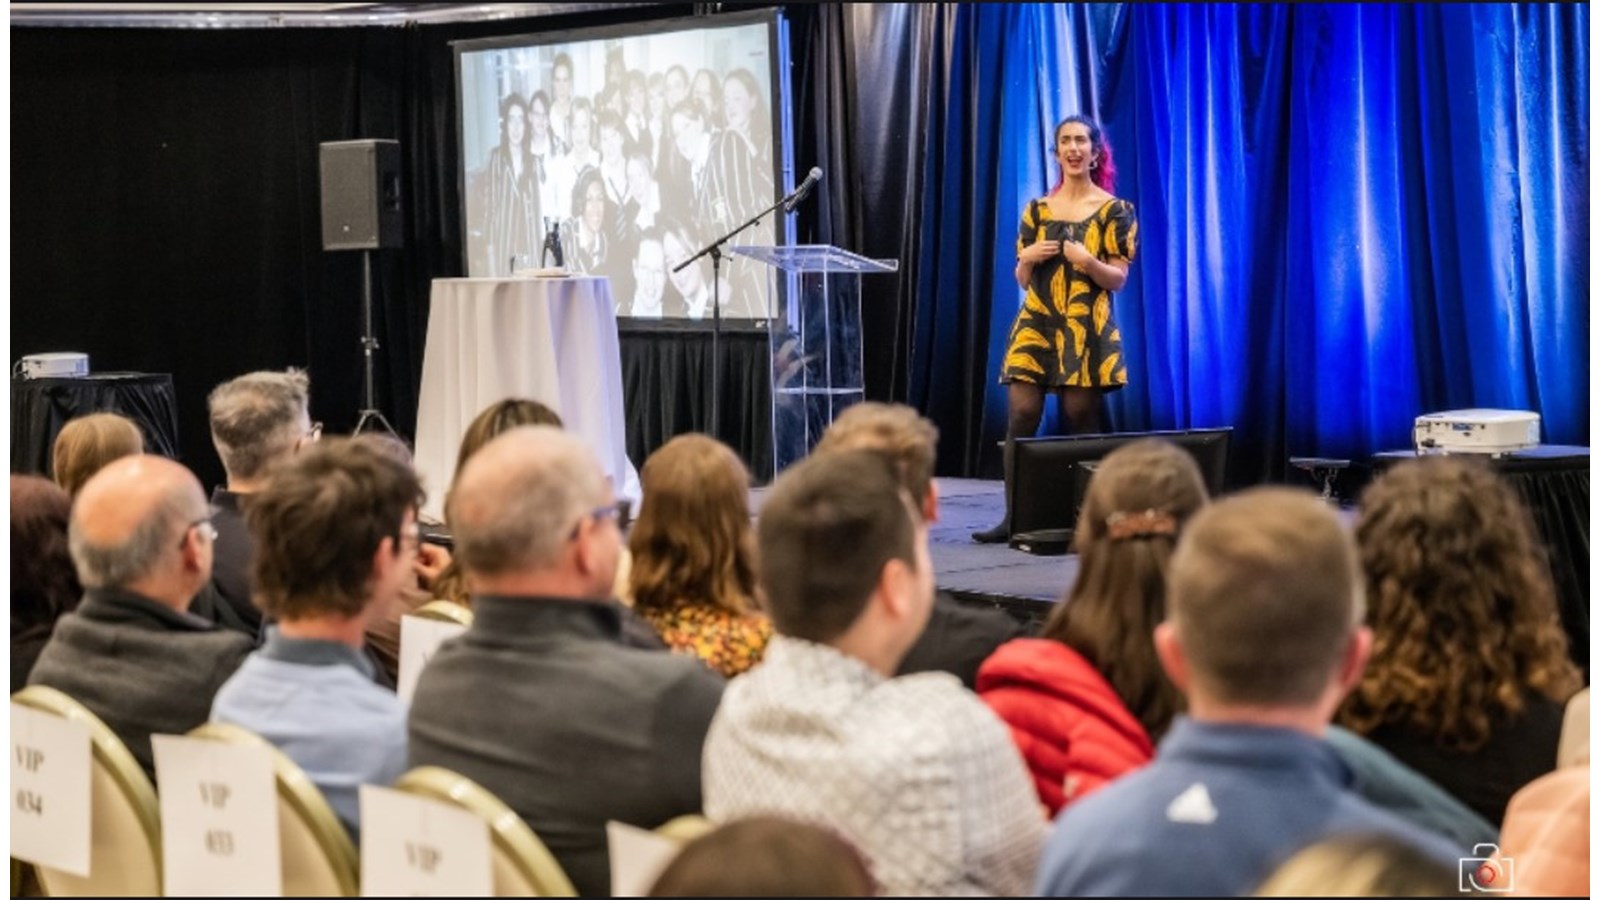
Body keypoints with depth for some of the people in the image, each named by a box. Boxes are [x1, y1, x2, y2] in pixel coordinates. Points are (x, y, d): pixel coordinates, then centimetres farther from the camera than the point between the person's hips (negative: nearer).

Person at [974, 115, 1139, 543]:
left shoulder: (1114, 210, 2)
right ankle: (1013, 517, -4)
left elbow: (1119, 279, -2)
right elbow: (1023, 280, 15)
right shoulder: (1037, 209, 12)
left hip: (1086, 329, -3)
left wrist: (1088, 262, -20)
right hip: (1036, 324, 3)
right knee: (1020, 418, -6)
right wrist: (1028, 258, -6)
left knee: (1081, 423, -2)